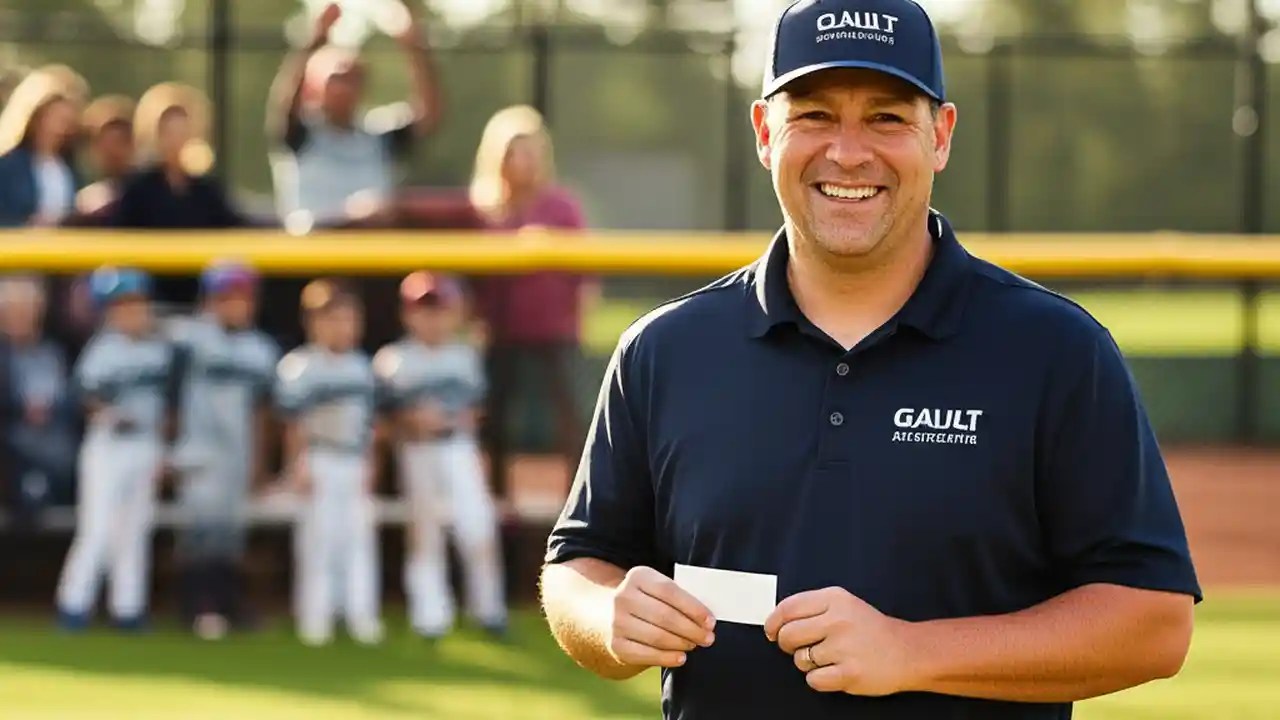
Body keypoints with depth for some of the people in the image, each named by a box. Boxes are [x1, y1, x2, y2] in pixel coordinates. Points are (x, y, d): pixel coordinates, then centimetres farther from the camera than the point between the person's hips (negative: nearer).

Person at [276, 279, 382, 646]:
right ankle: (314, 617, 1)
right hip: (318, 461, -6)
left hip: (356, 462, 6)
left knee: (360, 535, 5)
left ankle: (362, 615, 9)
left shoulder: (362, 366, 12)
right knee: (319, 534, -5)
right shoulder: (299, 366, -8)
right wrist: (299, 465, -11)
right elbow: (294, 422, -8)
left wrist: (370, 466, 14)